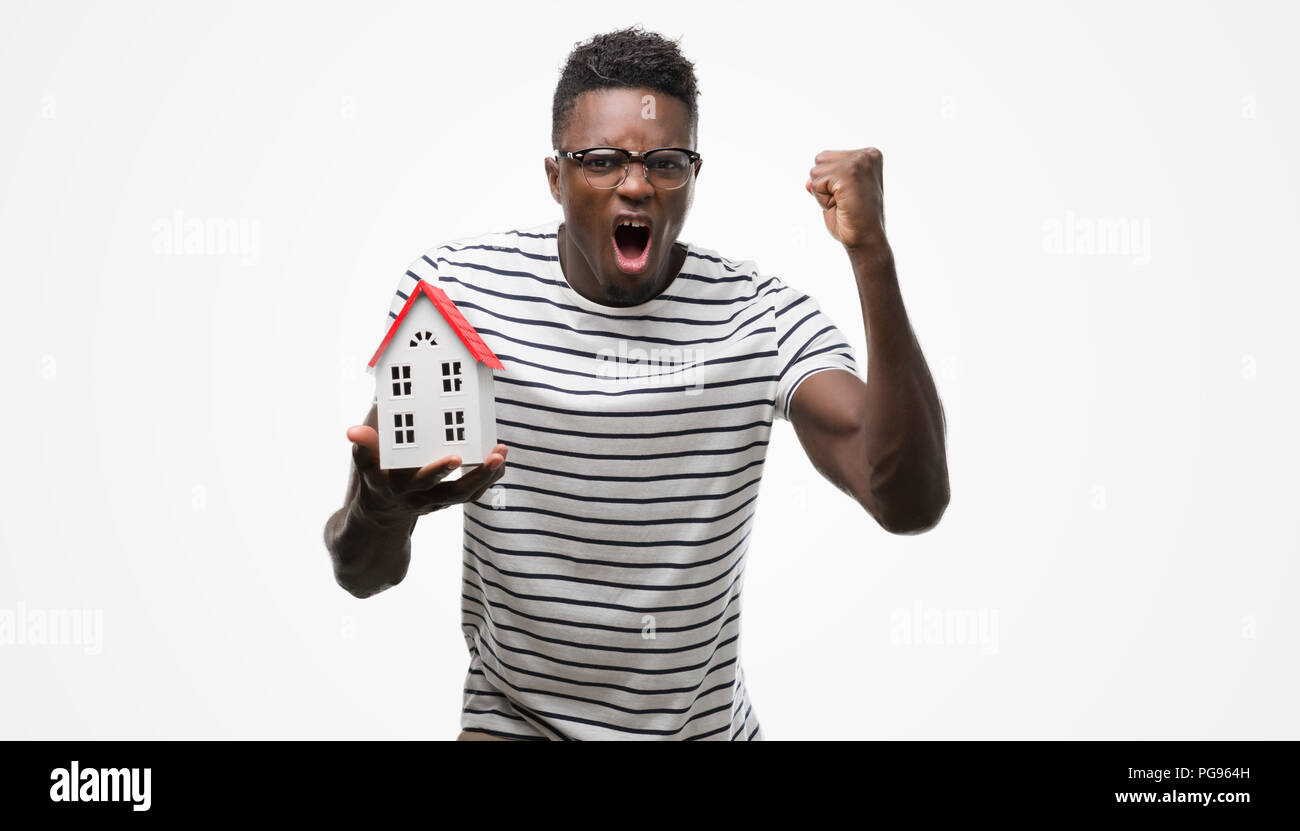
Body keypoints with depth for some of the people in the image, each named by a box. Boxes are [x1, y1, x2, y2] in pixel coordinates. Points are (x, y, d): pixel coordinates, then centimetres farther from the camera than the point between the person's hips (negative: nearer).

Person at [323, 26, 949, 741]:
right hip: (511, 718, 0)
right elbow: (364, 574, -12)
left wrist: (872, 256, -34)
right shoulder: (450, 288, -12)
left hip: (706, 722, 1)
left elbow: (909, 503, -29)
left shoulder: (765, 319, -14)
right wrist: (377, 514, -37)